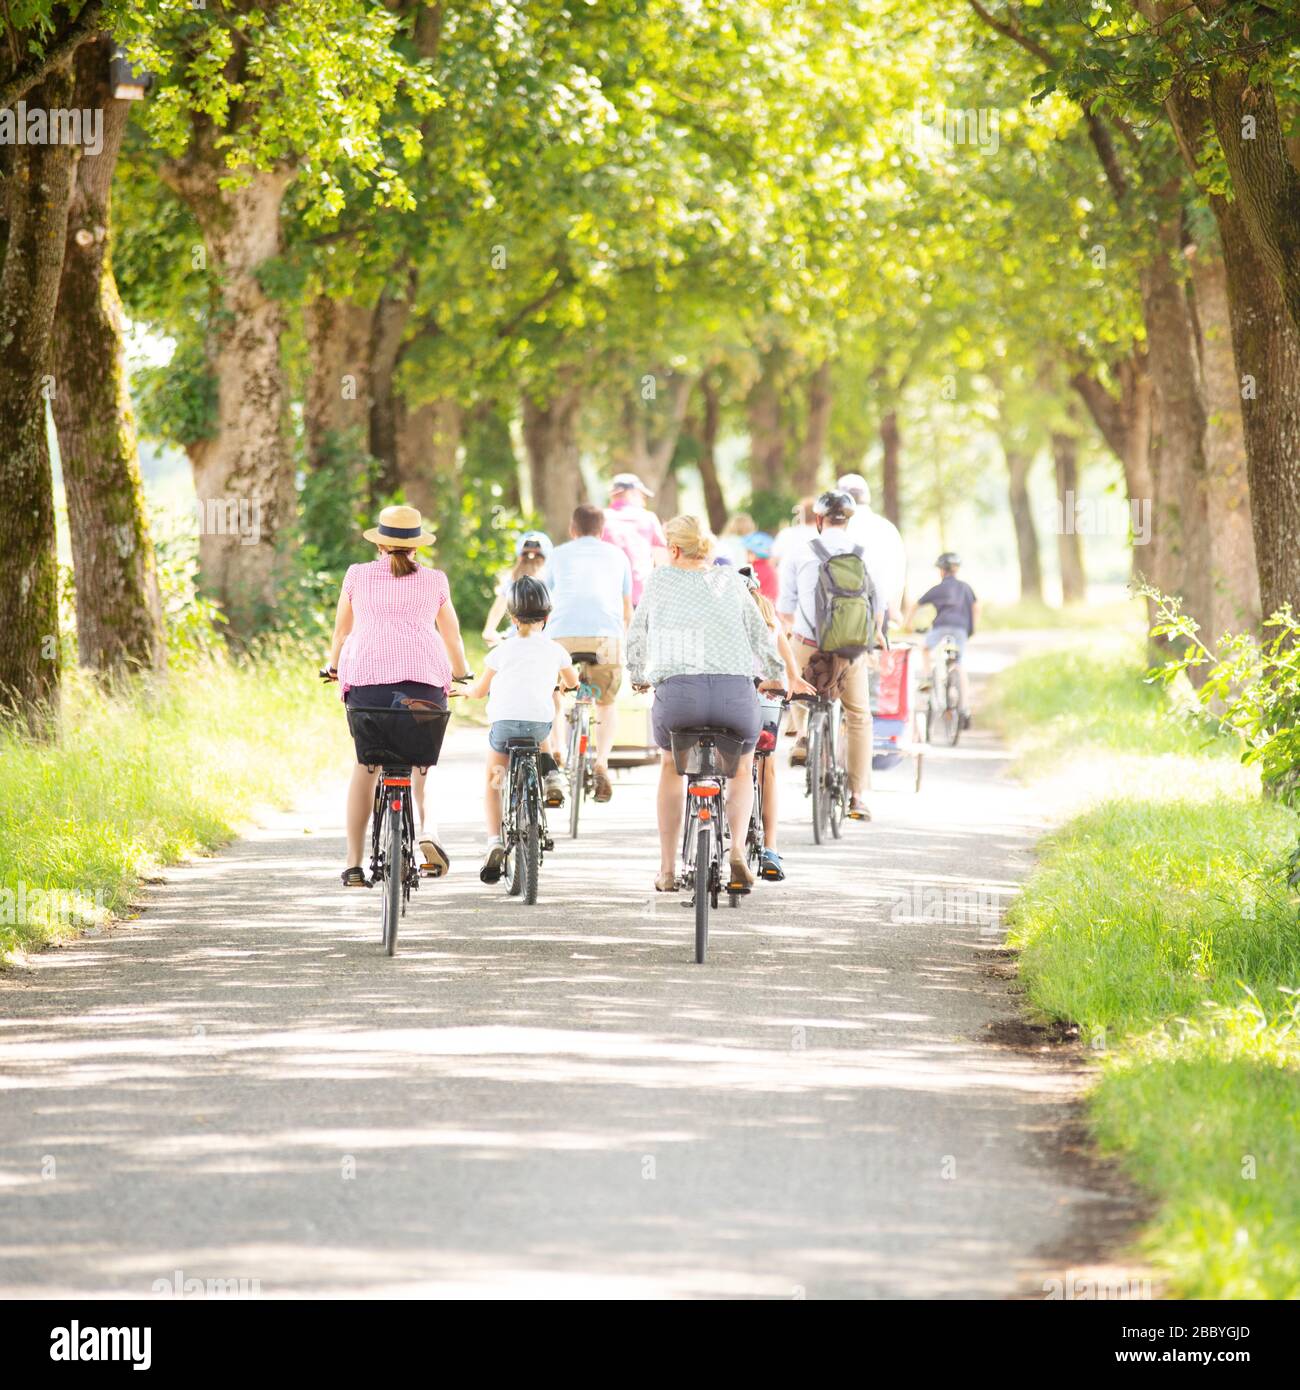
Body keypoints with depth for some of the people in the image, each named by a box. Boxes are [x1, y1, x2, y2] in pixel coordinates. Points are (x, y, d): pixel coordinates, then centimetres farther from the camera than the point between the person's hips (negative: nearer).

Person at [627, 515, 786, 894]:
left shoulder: (661, 579, 17)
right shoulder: (730, 580, 21)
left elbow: (636, 635, 24)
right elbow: (759, 632, 26)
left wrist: (638, 677, 43)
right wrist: (774, 677, 43)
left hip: (677, 691, -1)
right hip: (736, 691, 1)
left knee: (671, 766, 29)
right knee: (741, 770, 29)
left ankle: (667, 869, 25)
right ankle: (737, 849, 3)